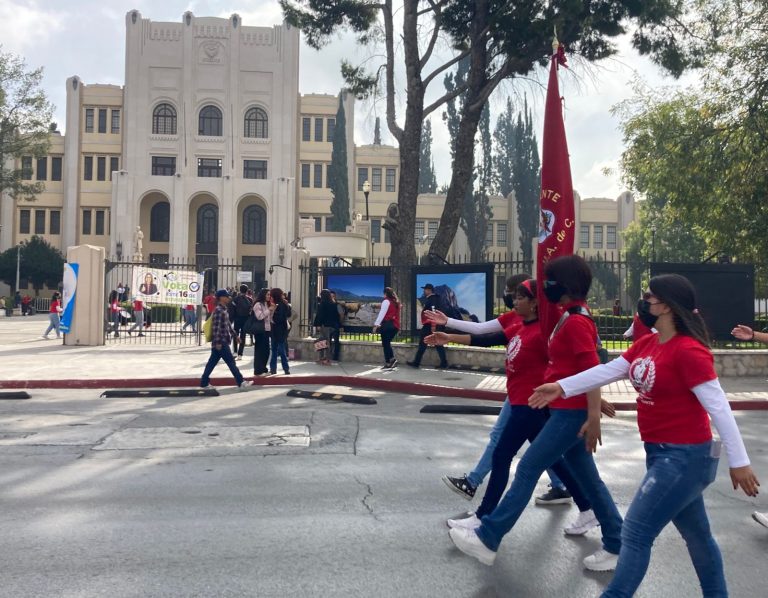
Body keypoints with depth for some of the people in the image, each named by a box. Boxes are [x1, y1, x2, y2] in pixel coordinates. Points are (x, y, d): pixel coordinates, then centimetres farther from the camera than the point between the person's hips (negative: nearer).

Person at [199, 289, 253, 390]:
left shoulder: (223, 309, 15)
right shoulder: (218, 310, -16)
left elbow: (228, 324, 23)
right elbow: (216, 327, -20)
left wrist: (234, 334, 23)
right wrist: (217, 342, -22)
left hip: (223, 341, 10)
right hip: (220, 342, -10)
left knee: (212, 362, 11)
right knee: (231, 362, -3)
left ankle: (204, 383, 15)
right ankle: (241, 382, 2)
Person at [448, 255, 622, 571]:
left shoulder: (576, 322, -18)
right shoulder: (569, 316, 11)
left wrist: (594, 418, -24)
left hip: (572, 413, -10)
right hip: (567, 411, 10)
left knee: (527, 469, -5)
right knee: (587, 476, 16)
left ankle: (487, 539, 2)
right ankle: (616, 546, 26)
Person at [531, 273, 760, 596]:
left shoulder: (688, 351, -21)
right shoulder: (646, 344, 5)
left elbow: (719, 407, -21)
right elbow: (608, 371, 4)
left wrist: (739, 462, -18)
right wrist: (561, 386, -1)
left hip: (686, 456, -9)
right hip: (662, 453, 9)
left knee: (635, 533, -3)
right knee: (696, 534, 22)